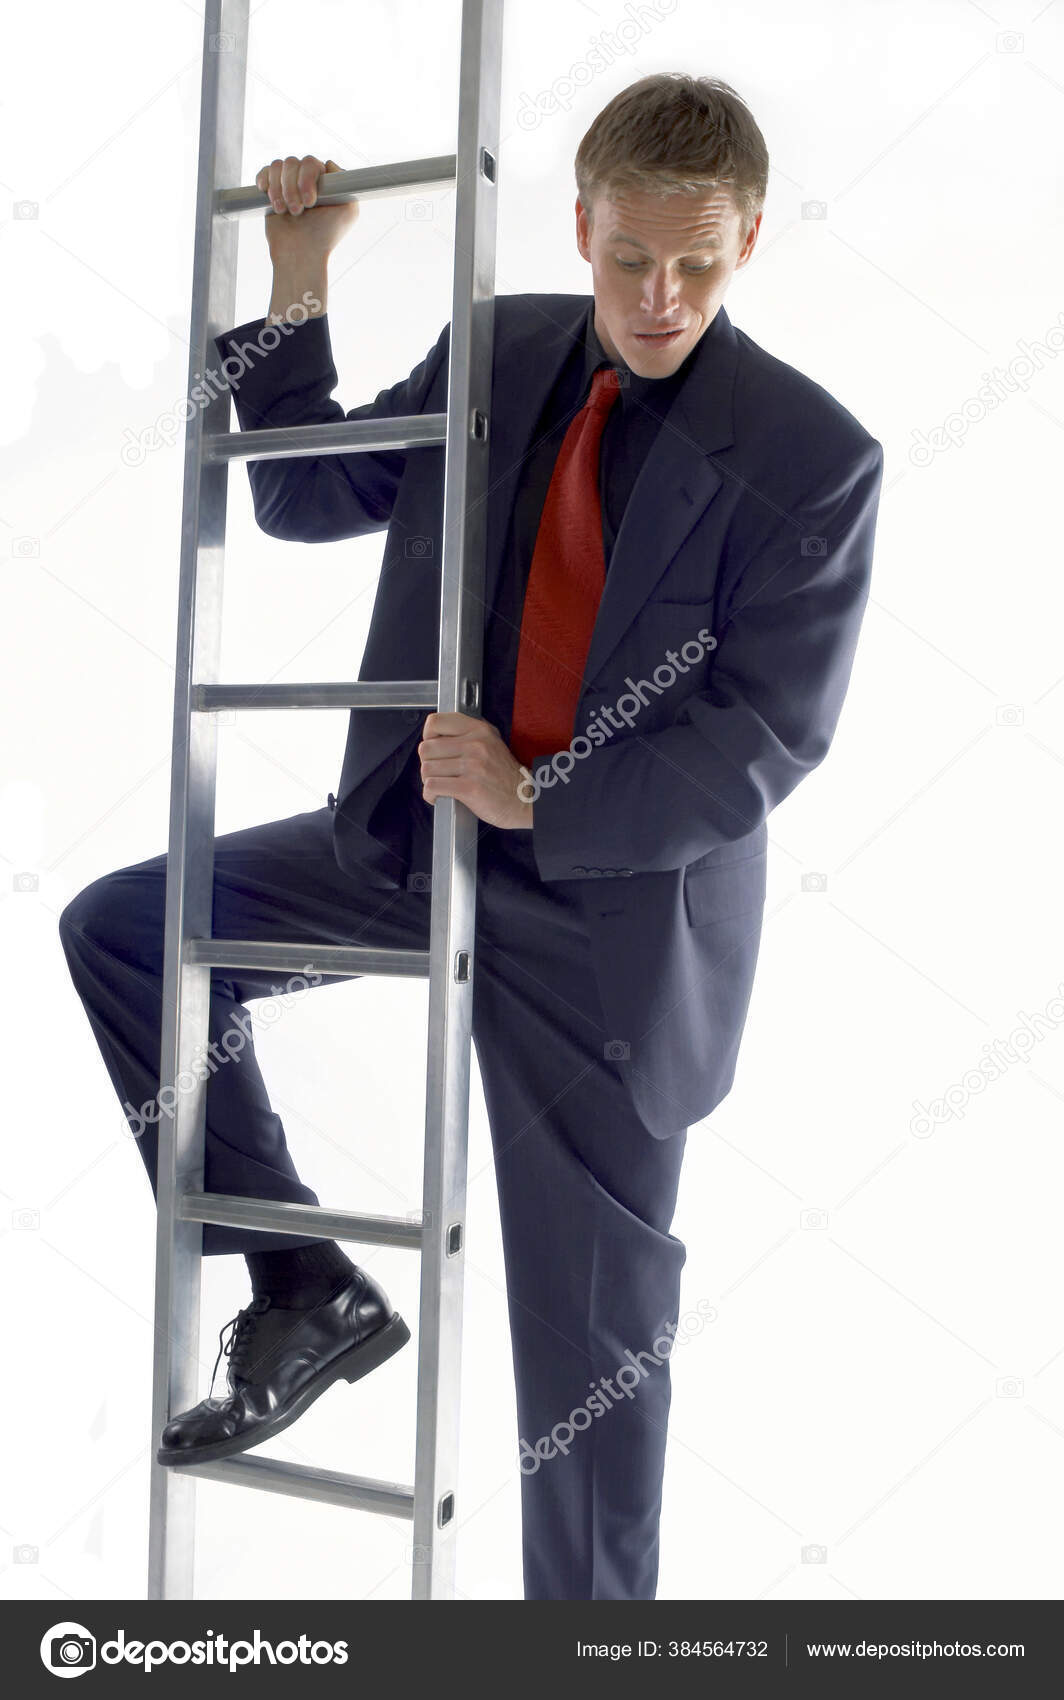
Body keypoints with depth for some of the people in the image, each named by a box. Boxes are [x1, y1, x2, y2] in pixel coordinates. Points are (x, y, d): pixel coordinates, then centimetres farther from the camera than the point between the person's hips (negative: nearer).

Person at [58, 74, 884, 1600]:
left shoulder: (813, 457, -11)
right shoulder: (500, 349, 3)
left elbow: (767, 739, -15)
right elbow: (304, 500, 12)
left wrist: (539, 803, -21)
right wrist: (297, 291, 0)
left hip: (613, 906, -5)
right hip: (411, 837, 6)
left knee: (592, 1324, 4)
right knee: (122, 929, 3)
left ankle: (591, 1605, 30)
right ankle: (305, 1287, 11)